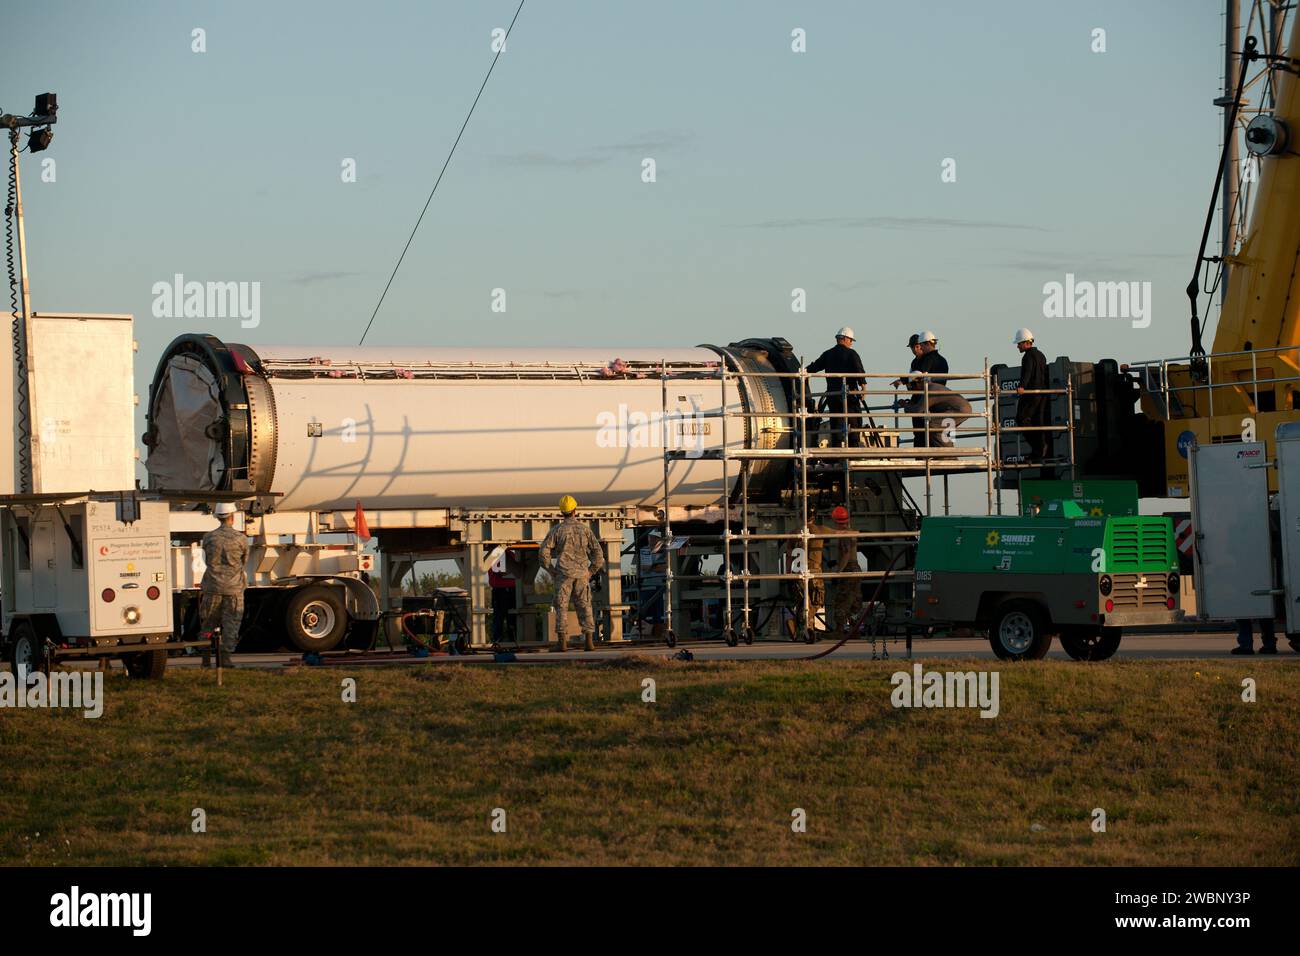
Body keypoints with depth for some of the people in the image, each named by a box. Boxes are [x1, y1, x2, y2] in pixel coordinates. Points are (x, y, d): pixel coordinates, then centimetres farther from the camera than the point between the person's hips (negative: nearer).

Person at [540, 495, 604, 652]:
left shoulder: (557, 529, -3)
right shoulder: (585, 528, 3)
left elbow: (545, 550, -8)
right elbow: (598, 552, 2)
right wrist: (591, 572, 10)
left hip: (564, 573, -2)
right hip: (581, 573, 2)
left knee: (561, 607, 0)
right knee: (584, 605, 5)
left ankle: (562, 642, -6)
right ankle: (589, 641, -1)